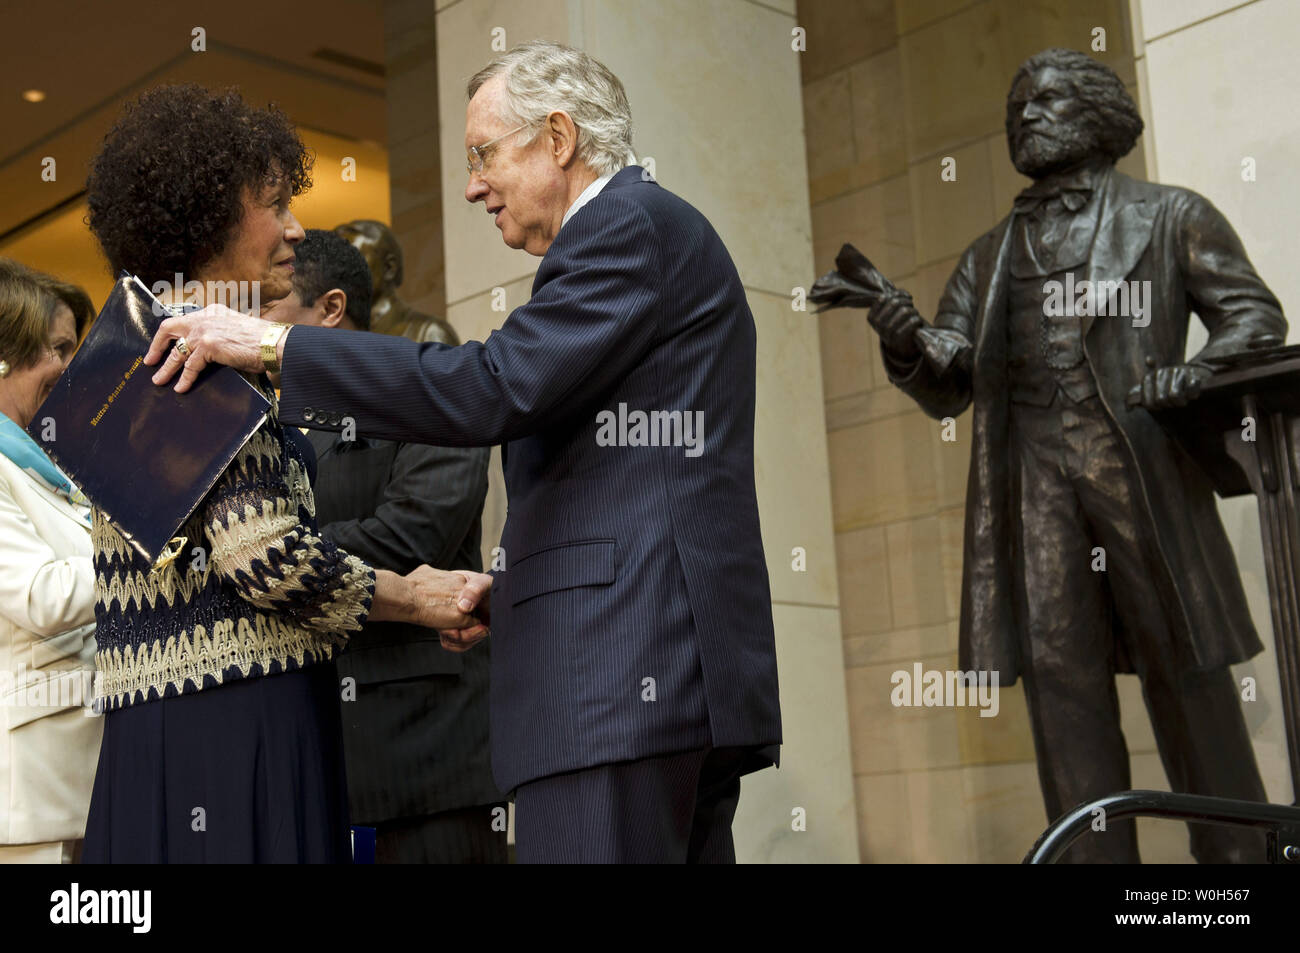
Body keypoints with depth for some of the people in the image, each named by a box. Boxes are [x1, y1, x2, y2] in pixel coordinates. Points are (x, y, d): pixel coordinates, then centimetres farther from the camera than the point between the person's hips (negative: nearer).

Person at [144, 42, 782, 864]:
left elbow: (492, 390, -15)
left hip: (622, 662, -10)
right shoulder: (661, 229, 27)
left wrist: (274, 345, -11)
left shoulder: (634, 223, -4)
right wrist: (511, 584, 20)